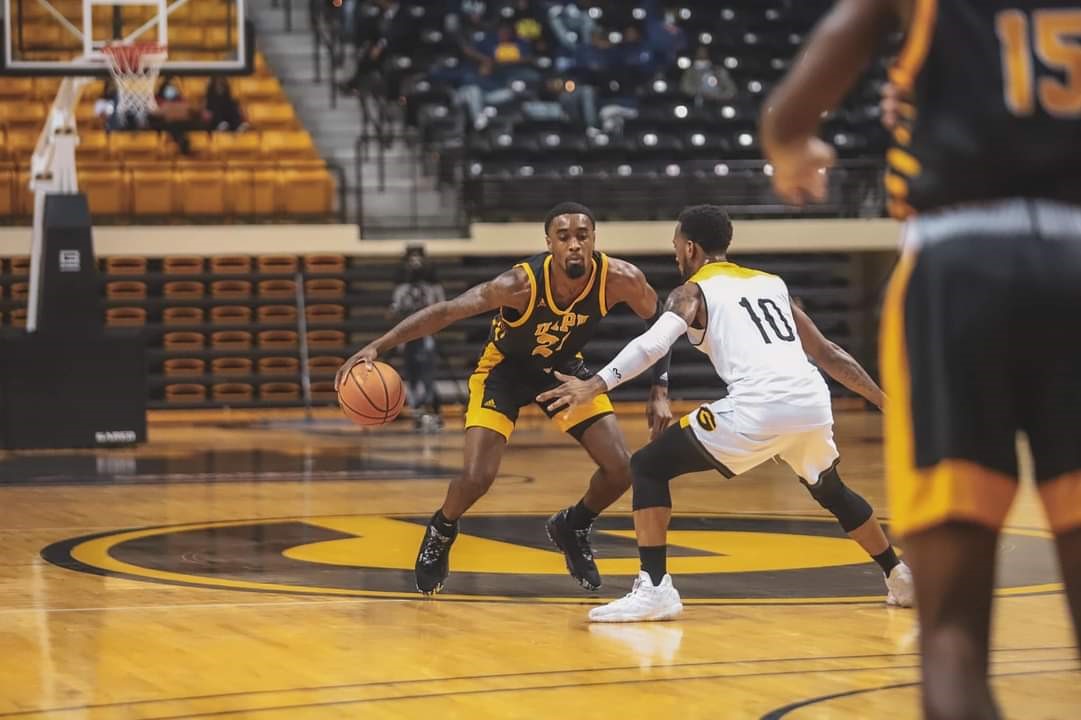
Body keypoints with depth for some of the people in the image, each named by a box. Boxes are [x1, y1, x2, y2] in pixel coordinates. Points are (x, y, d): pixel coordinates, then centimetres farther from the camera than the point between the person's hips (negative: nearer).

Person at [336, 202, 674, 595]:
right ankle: (440, 534, 16)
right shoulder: (521, 285, -36)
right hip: (504, 368, -3)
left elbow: (659, 324, -6)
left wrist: (660, 392, -11)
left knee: (621, 469, -6)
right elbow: (446, 312, -33)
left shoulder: (620, 279, -26)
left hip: (564, 367, 4)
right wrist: (377, 347, -41)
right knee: (476, 477, -18)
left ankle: (572, 527, 26)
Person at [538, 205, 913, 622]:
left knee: (648, 467, 6)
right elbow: (828, 354, 30)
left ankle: (654, 588, -5)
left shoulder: (692, 292, 11)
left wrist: (595, 386, -17)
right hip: (812, 404, 6)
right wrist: (884, 400, 37)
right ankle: (900, 579, 42)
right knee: (830, 491, 36)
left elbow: (654, 343, -10)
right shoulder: (772, 284, 28)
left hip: (758, 409, -6)